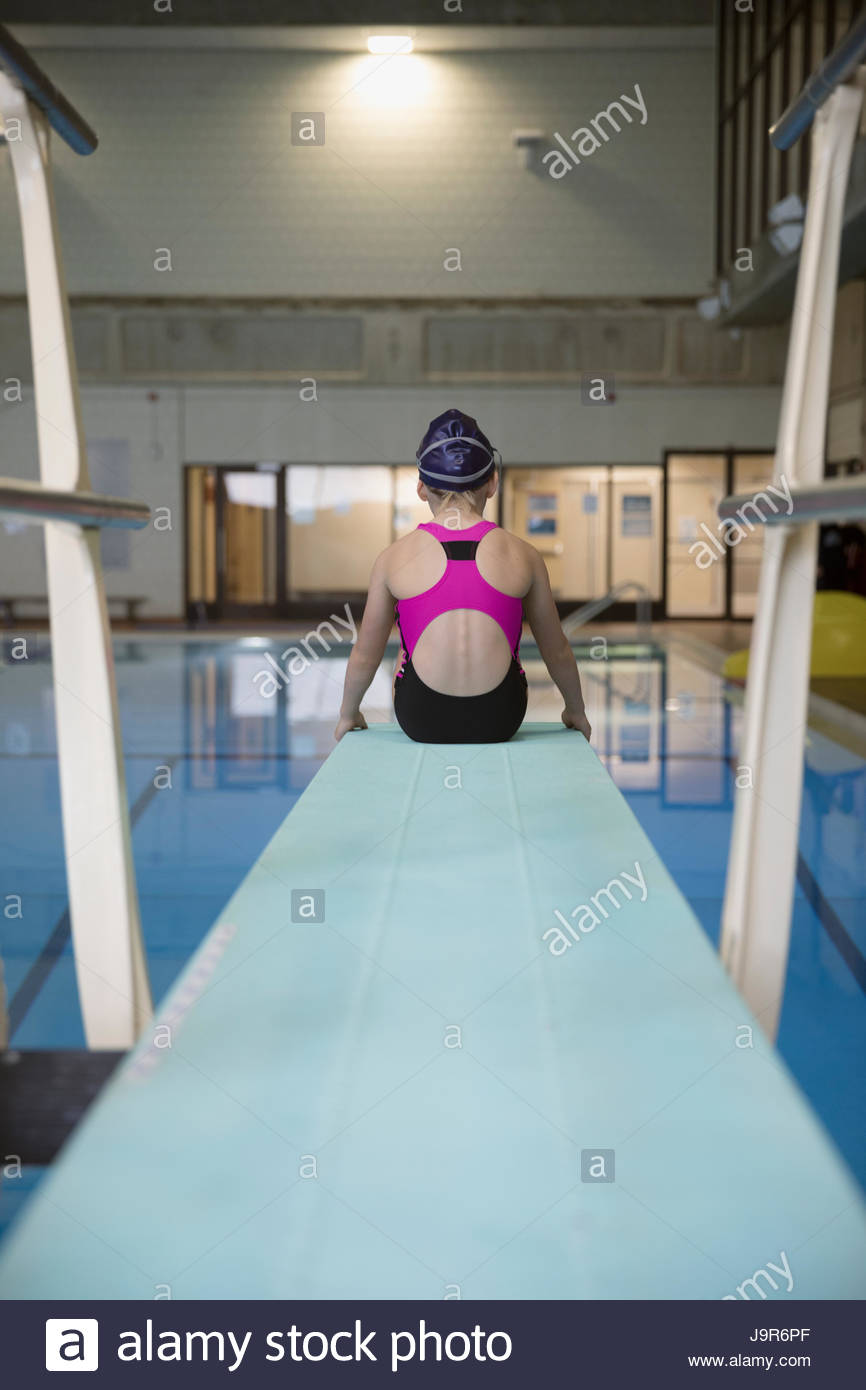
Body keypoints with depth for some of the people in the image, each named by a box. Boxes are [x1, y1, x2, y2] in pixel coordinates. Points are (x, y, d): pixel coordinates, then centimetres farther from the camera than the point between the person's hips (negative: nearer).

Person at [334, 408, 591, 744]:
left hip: (421, 721, 0)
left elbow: (365, 656, 6)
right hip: (499, 722, 1)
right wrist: (576, 711, 28)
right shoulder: (523, 555, -2)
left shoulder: (394, 558, -3)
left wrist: (348, 714, 25)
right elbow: (558, 653, 9)